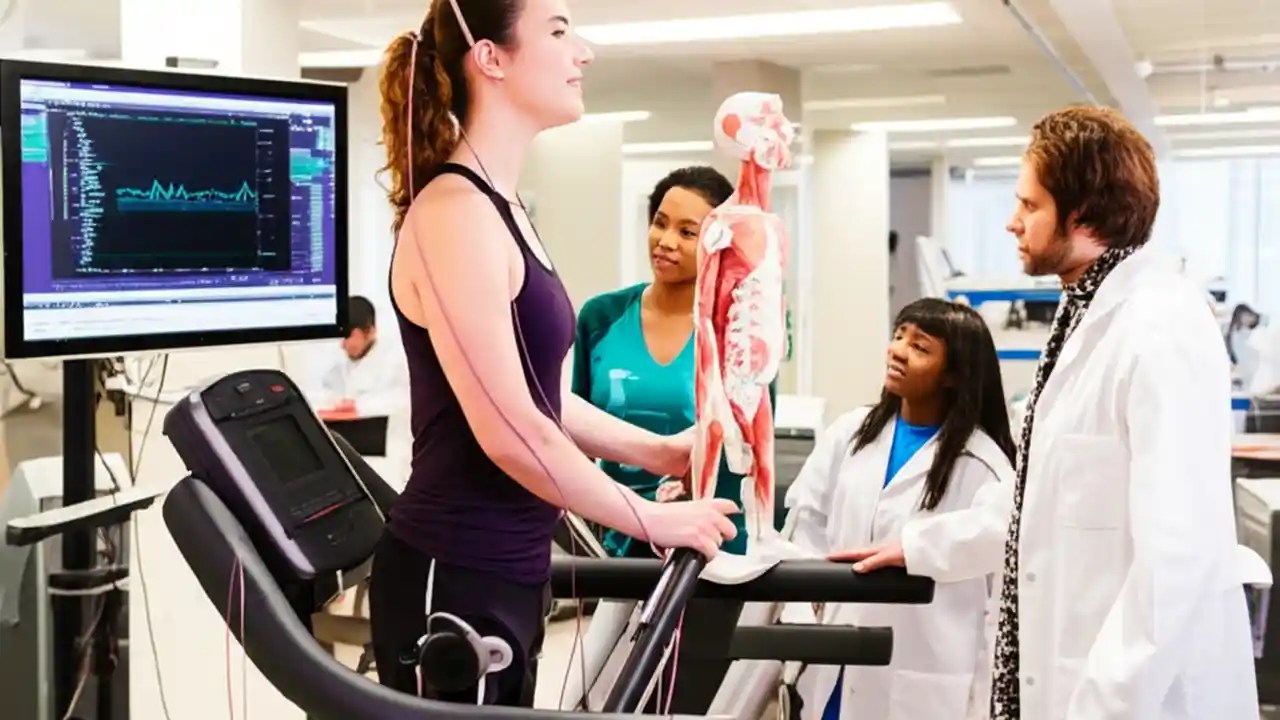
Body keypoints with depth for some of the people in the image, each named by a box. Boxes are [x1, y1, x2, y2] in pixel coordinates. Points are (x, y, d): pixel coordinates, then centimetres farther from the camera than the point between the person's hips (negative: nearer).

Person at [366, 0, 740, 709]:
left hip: (506, 571, 9)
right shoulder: (455, 212, -18)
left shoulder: (498, 208, 12)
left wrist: (661, 452, 15)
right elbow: (509, 431, -22)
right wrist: (652, 521, -12)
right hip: (453, 580, -9)